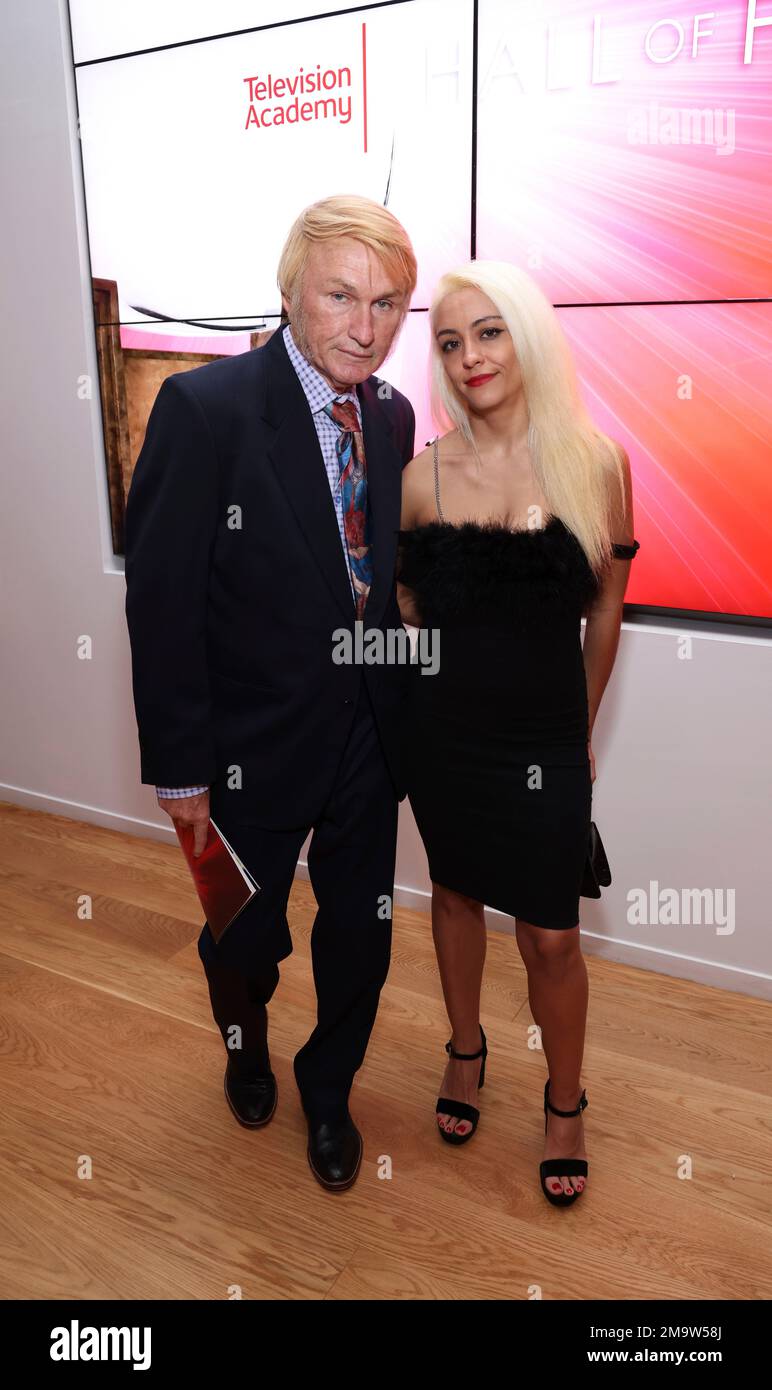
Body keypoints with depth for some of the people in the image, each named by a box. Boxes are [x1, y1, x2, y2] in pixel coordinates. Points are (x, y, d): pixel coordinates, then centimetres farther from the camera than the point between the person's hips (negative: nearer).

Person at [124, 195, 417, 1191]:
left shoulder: (393, 417, 1)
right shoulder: (204, 407, -17)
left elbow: (383, 572, 8)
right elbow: (161, 602, -16)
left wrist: (401, 704, 5)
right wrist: (178, 766, -14)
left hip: (369, 728, 5)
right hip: (256, 738, -4)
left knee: (361, 930, 16)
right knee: (246, 935, 17)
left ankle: (328, 1088, 46)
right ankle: (245, 1040, 54)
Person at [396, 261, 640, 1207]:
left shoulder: (595, 461, -8)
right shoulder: (424, 473, -6)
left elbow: (605, 610, 1)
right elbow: (407, 611, 6)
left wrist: (581, 731, 8)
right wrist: (441, 703, 9)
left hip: (546, 742, -1)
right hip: (443, 734, 2)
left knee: (550, 938, 7)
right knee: (455, 890, 20)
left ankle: (565, 1102, 34)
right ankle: (465, 1049, 46)